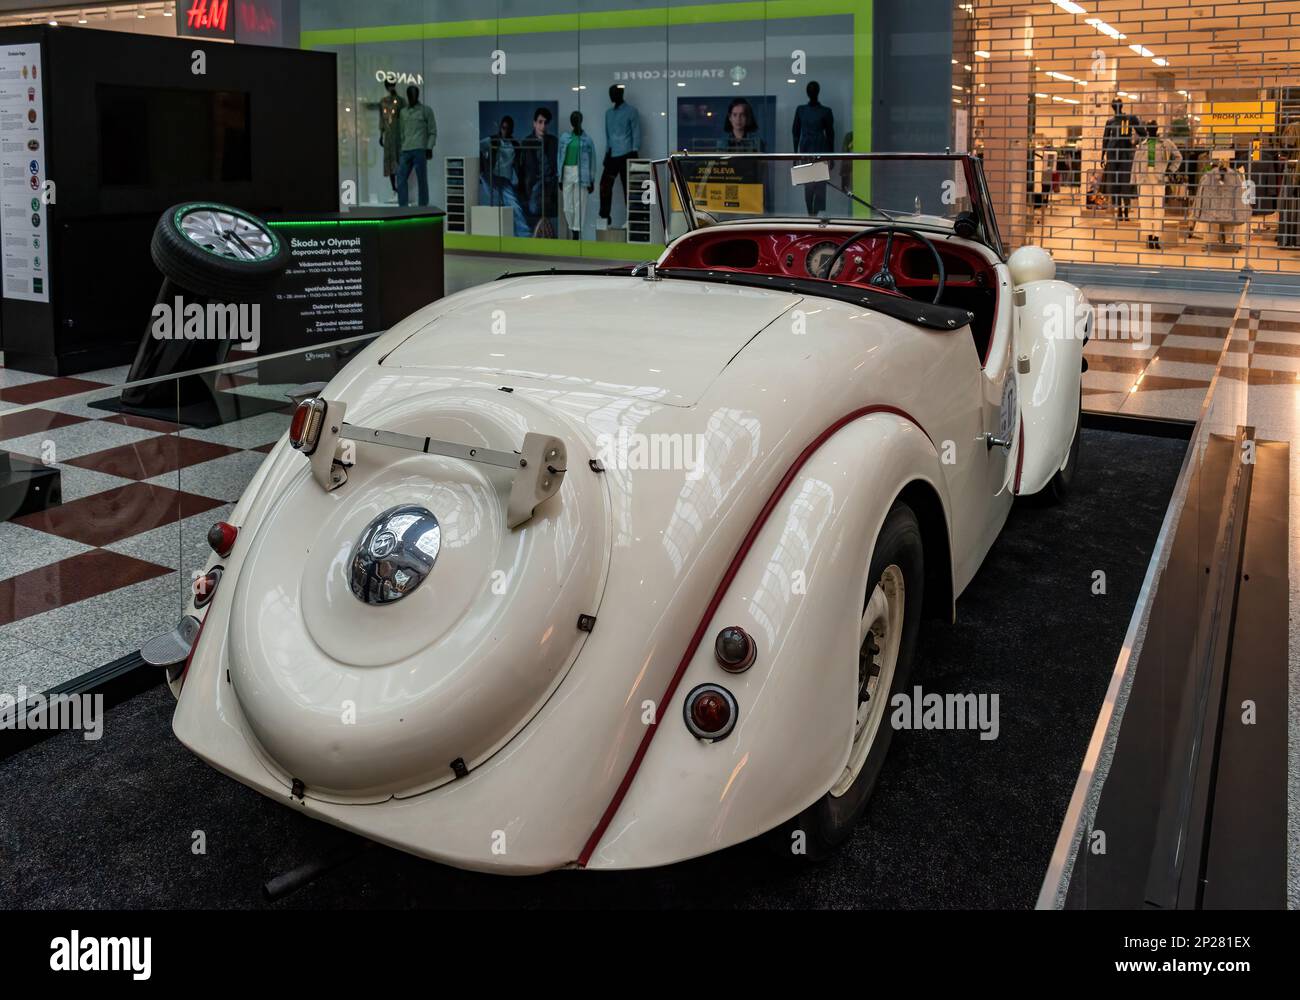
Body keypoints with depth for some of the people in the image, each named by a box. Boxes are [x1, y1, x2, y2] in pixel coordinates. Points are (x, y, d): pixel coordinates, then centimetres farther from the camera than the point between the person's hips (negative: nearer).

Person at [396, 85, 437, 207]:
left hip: (420, 150, -5)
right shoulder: (403, 112, 18)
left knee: (422, 180, -2)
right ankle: (403, 207, 3)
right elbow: (401, 132, 21)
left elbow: (433, 131, 1)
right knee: (401, 179, 0)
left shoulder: (426, 110, 5)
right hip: (405, 151, 5)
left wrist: (429, 148, -10)